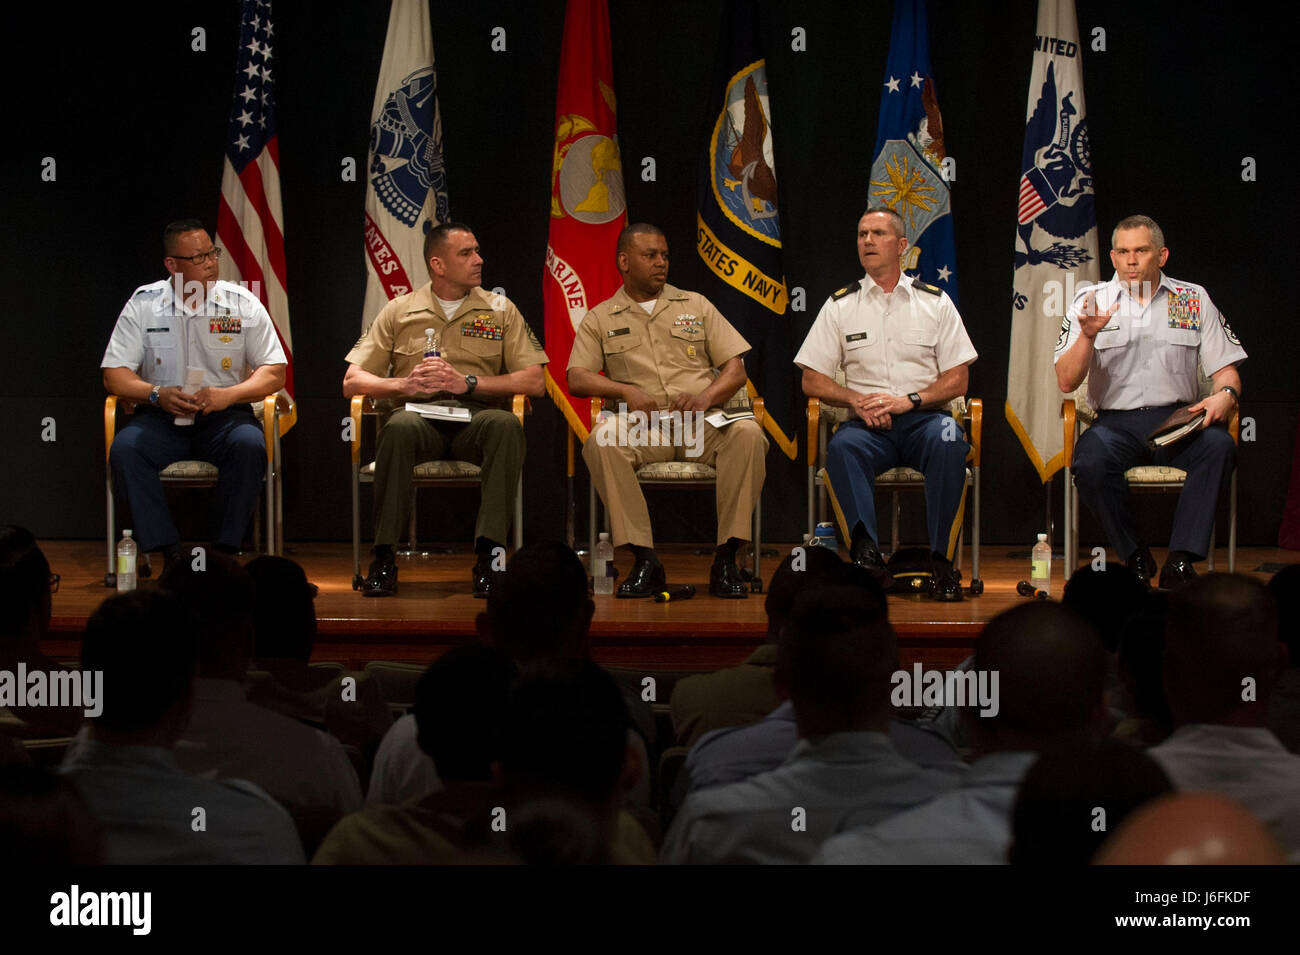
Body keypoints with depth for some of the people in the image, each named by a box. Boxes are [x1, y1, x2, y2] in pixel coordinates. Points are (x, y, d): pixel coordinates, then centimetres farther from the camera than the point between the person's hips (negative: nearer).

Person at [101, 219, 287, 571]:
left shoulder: (243, 303, 4)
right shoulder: (143, 304, 4)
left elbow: (274, 373, 2)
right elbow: (115, 375, 3)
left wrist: (229, 394, -16)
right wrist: (157, 394, -17)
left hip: (224, 416, 0)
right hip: (161, 417, 1)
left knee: (249, 446, -34)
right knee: (124, 448, -30)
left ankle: (224, 552, -24)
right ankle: (166, 551, -28)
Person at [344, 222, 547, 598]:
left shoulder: (500, 310, 13)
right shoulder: (399, 311, 13)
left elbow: (534, 382, 2)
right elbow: (352, 382, 9)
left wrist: (468, 383, -9)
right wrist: (403, 384, -10)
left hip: (475, 418, 0)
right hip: (419, 415, 0)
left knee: (505, 425, -36)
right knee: (400, 427, -37)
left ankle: (488, 555, -34)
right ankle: (383, 558, -29)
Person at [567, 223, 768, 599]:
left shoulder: (695, 305, 20)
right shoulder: (600, 319, 16)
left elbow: (735, 368, 13)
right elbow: (576, 378, 5)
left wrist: (707, 396, -8)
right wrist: (624, 391, -13)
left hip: (703, 425, 1)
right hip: (643, 425, -1)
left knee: (748, 434, -32)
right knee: (602, 439, -35)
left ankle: (726, 559, -28)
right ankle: (644, 559, -31)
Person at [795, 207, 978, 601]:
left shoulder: (935, 302, 11)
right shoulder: (840, 305, 12)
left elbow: (957, 380, 6)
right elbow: (812, 380, 9)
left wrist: (909, 399, -11)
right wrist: (856, 400, -9)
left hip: (922, 417, 0)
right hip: (867, 422, 0)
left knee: (948, 441, -35)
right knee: (842, 446, -34)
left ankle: (942, 561, -29)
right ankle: (867, 556, -40)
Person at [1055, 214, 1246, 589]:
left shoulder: (1194, 300, 12)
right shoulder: (1091, 301, 9)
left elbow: (1225, 370, 11)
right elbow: (1066, 382, 0)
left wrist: (1225, 394, -12)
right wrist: (1088, 335, -17)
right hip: (1116, 421, -1)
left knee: (1219, 445, -32)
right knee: (1090, 460, -34)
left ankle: (1181, 561, -30)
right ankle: (1136, 559, -13)